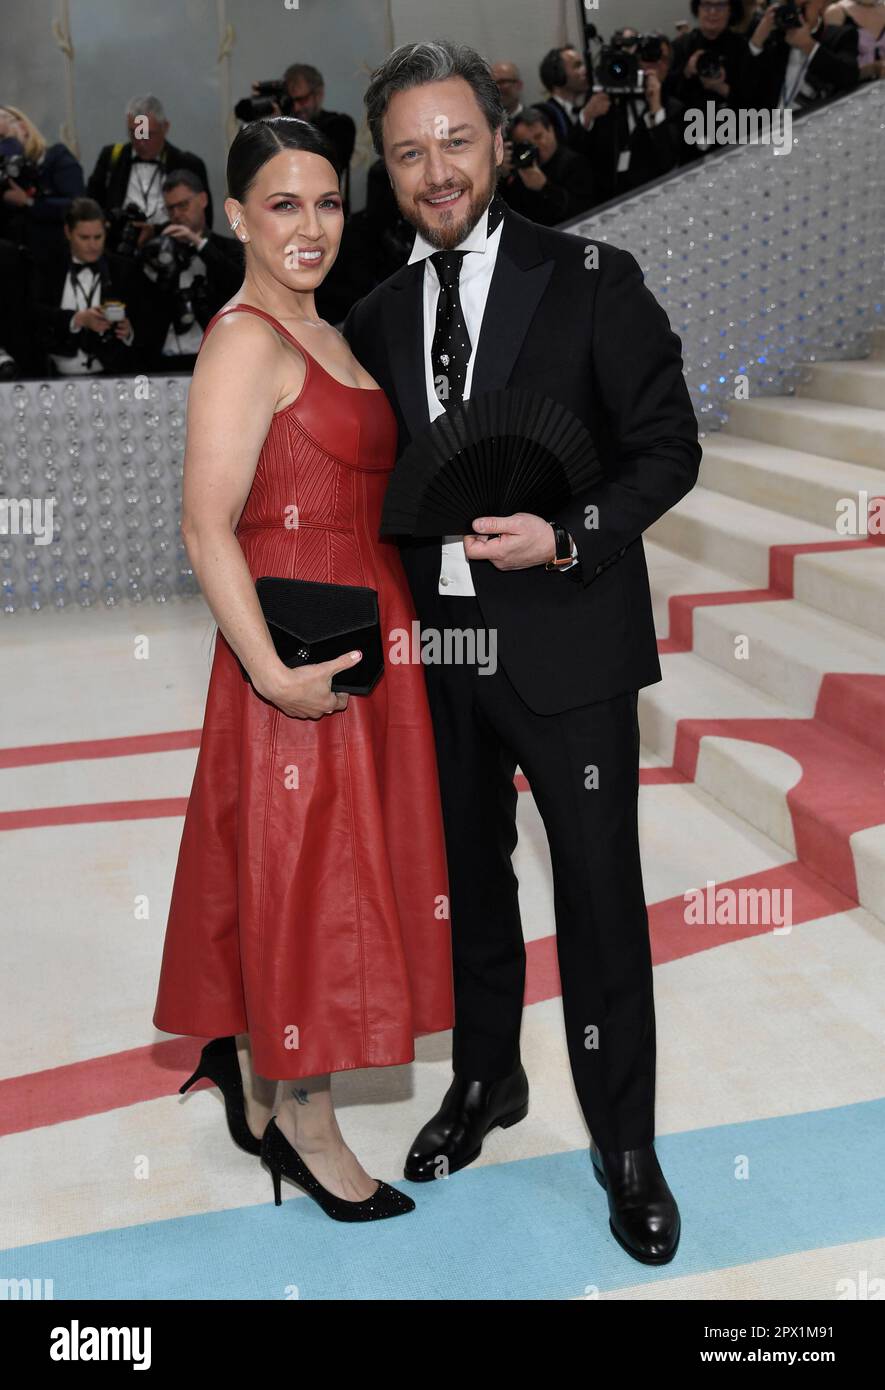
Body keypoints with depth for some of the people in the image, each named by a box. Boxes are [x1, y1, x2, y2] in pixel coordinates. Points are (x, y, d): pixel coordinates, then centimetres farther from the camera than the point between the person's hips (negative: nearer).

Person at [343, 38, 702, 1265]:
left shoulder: (592, 281, -5)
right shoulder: (378, 316, 8)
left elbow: (668, 446, -6)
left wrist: (569, 535, -21)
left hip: (565, 644, -4)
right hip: (438, 644, 4)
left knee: (600, 894, 4)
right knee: (471, 875, 18)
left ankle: (624, 1143, 21)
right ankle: (486, 1078, 39)